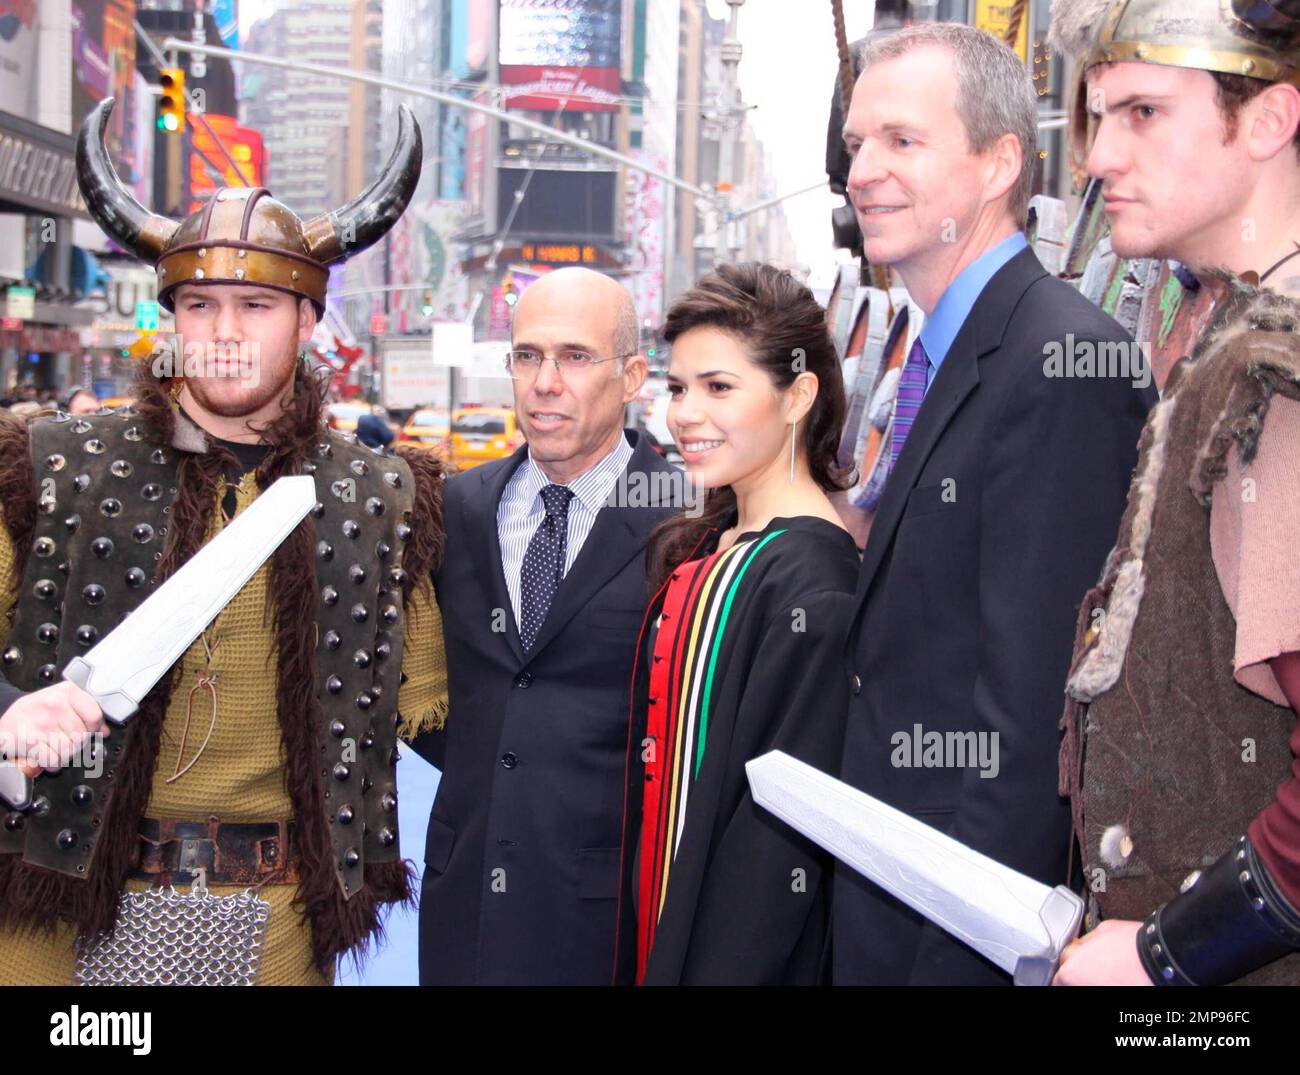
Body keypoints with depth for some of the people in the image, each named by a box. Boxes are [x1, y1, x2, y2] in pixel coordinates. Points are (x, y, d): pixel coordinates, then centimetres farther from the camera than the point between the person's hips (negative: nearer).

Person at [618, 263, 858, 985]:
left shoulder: (809, 582, -20)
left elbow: (787, 826, -22)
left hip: (740, 954, -8)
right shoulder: (704, 551, 6)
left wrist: (703, 967, -20)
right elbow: (667, 753, 9)